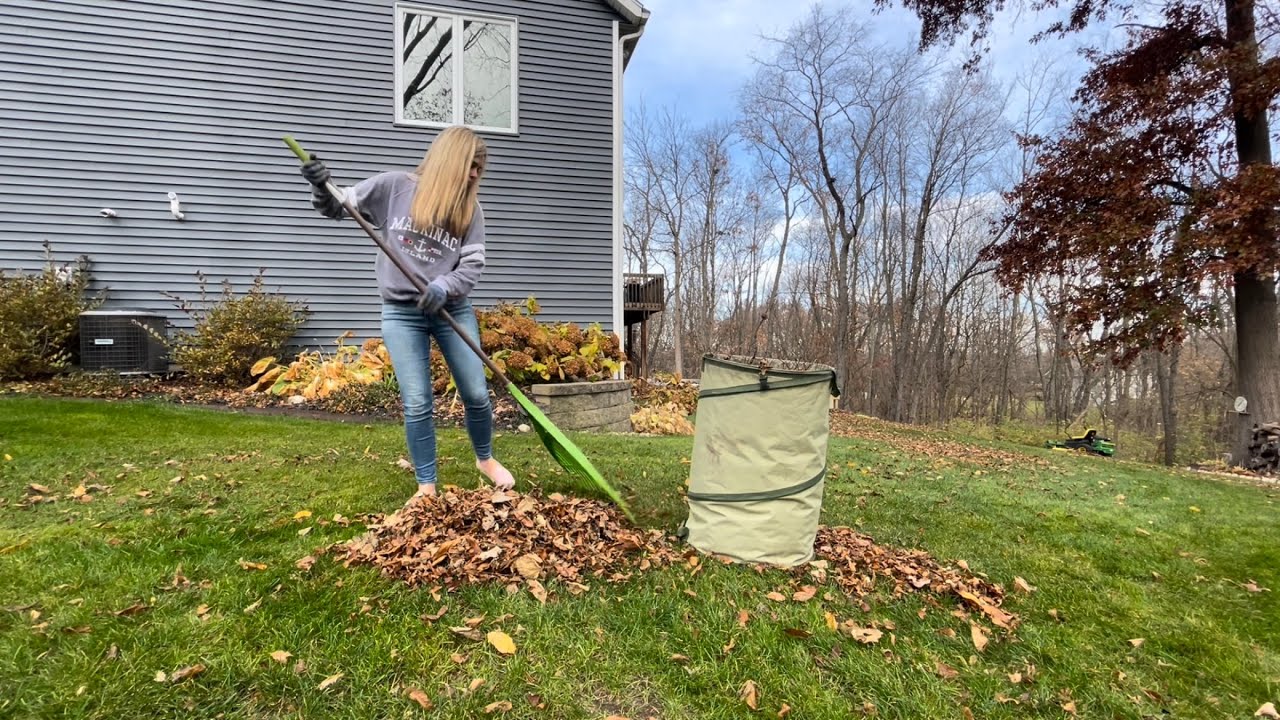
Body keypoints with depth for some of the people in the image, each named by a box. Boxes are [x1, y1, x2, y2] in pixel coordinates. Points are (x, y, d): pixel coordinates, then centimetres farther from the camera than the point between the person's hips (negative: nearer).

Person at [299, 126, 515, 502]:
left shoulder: (470, 209, 2)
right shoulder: (394, 187, -3)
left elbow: (473, 263, -5)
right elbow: (339, 206, 5)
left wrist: (443, 287, -22)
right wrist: (322, 188, -17)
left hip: (453, 310, 2)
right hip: (402, 312, -2)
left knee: (476, 394, 5)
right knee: (417, 404, -2)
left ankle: (485, 459, 31)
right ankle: (426, 485, 13)